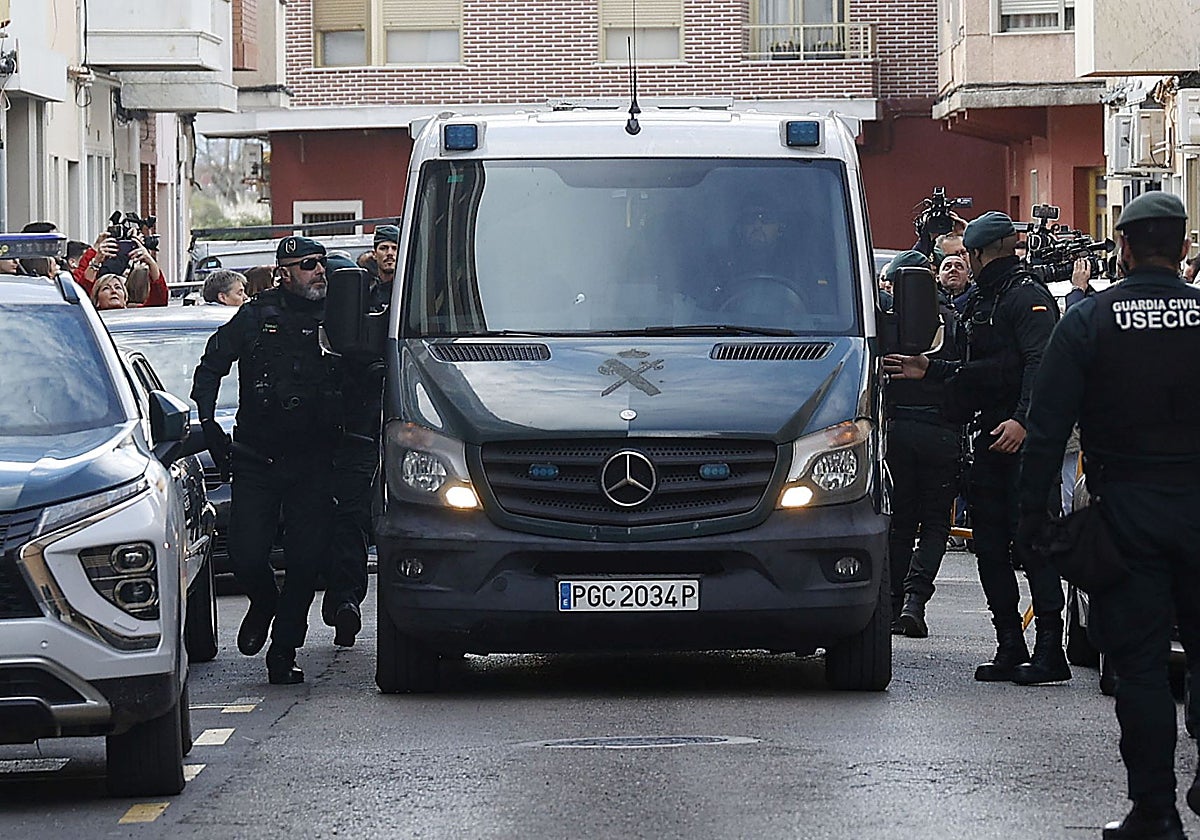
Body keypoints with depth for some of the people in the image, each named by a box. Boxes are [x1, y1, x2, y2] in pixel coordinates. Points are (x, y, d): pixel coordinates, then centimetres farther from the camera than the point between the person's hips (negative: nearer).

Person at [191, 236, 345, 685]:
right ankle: (263, 604, 28)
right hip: (255, 459, -1)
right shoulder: (256, 317, 0)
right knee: (247, 556, -7)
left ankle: (283, 653, 11)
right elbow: (210, 367, 8)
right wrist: (209, 425, -1)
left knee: (305, 562, -2)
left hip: (312, 463, 1)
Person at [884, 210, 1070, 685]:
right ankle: (1010, 649, 12)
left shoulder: (1027, 296, -8)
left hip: (1024, 438, -10)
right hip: (990, 439, 10)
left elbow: (1042, 364, -19)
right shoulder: (982, 301, 22)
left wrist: (1023, 421, -30)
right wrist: (930, 370, 26)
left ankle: (1050, 651, -10)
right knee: (990, 544, 7)